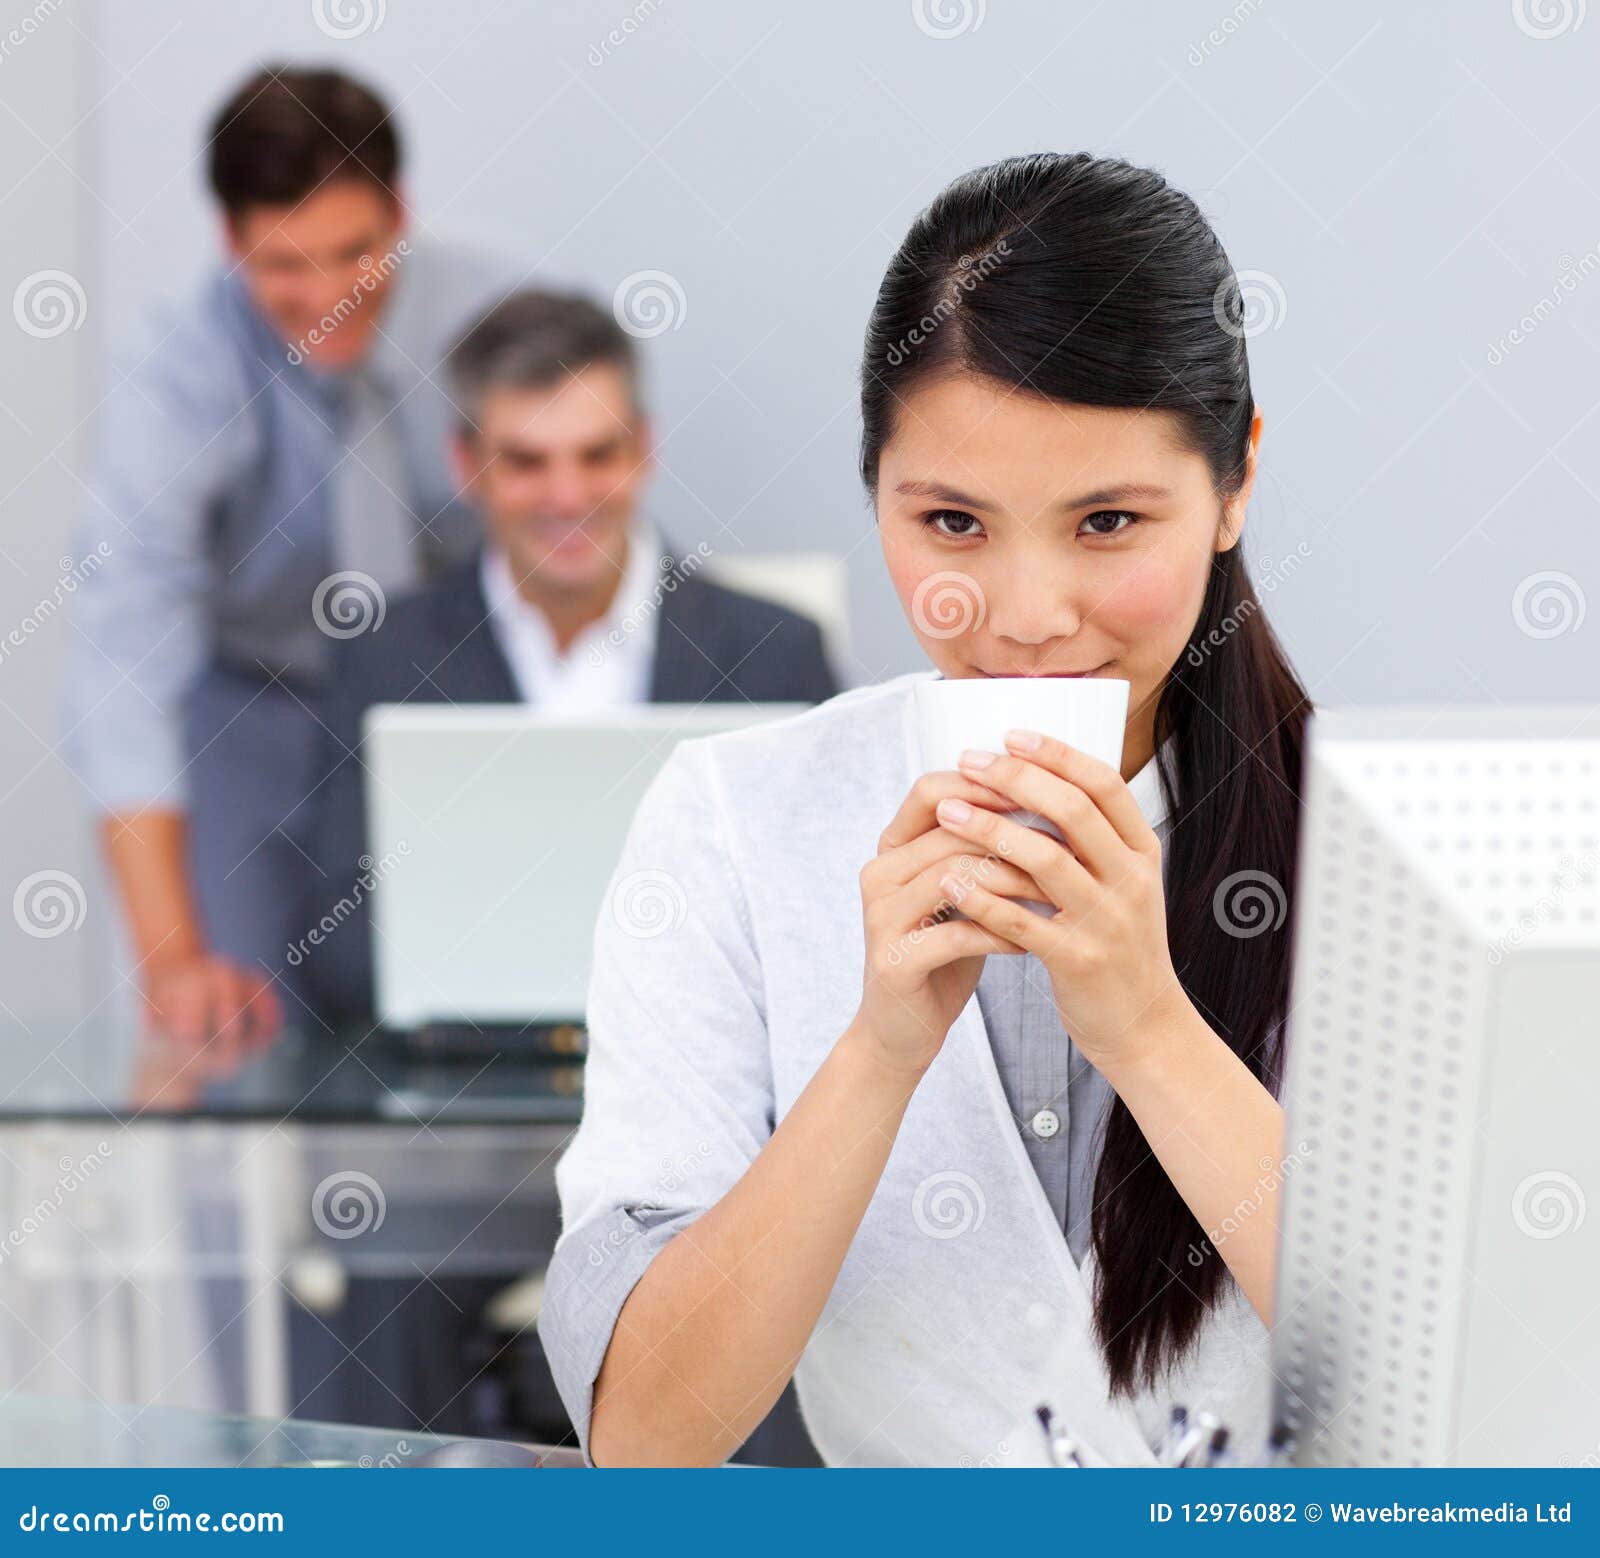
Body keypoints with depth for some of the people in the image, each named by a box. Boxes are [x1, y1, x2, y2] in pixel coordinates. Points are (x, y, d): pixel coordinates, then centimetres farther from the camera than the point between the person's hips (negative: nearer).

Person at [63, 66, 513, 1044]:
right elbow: (123, 681, -30)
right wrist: (172, 960, -39)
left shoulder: (483, 320, -19)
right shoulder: (174, 388, -24)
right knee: (236, 1023, -15)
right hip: (258, 699, -1)